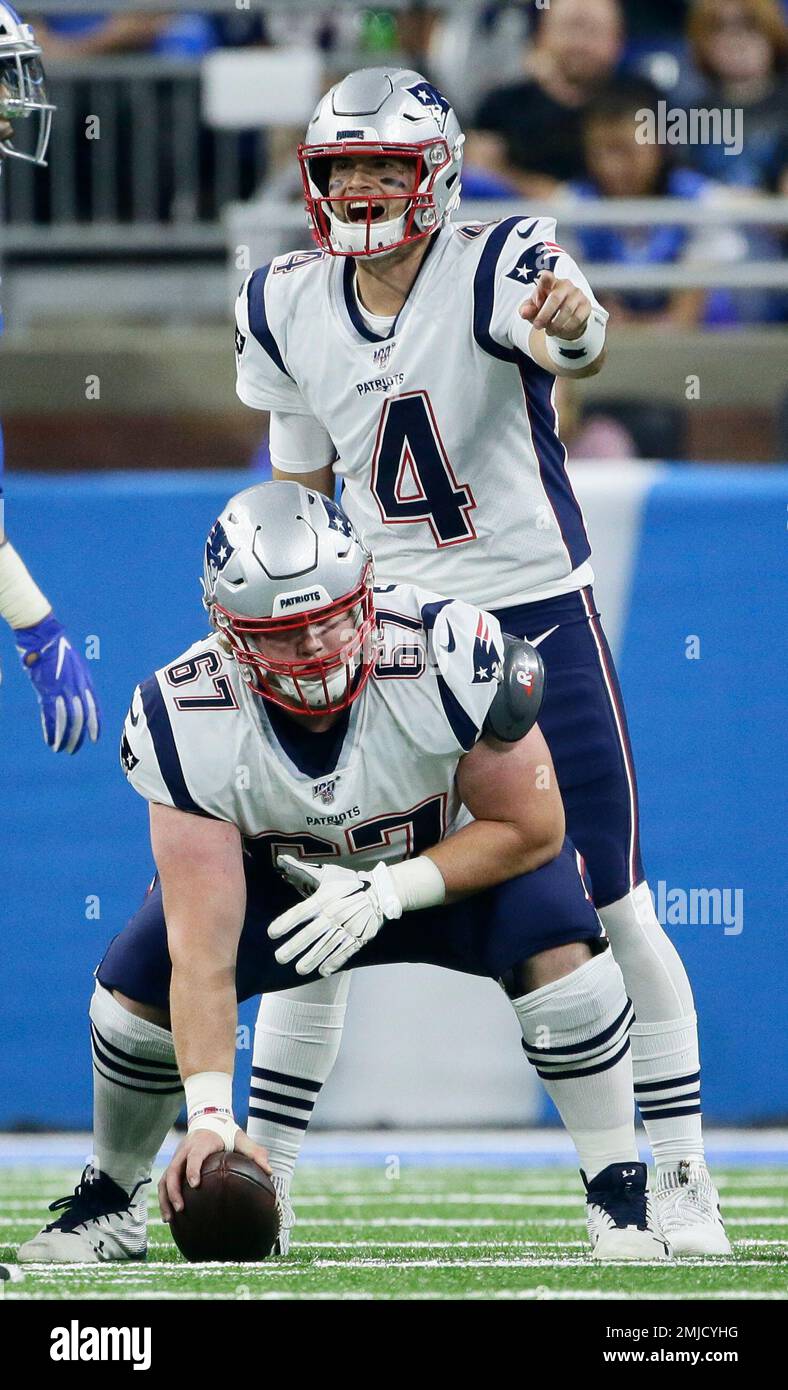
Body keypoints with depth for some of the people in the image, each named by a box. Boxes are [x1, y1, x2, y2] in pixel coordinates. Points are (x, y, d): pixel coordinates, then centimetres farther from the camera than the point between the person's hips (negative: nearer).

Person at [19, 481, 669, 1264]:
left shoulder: (446, 660, -36)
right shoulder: (190, 725, -32)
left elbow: (532, 831, -23)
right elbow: (203, 949, -34)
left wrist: (387, 891, -34)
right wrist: (209, 1114, -44)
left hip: (454, 862, -1)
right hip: (287, 879, 2)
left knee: (559, 947, -30)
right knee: (136, 986, -16)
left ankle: (619, 1193, -12)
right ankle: (110, 1203, 12)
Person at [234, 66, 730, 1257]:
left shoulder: (498, 267, -16)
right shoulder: (289, 308, -1)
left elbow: (574, 348, -40)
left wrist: (572, 330, -64)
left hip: (540, 621, -4)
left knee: (613, 911, -3)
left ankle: (682, 1178, 7)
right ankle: (262, 1169, 8)